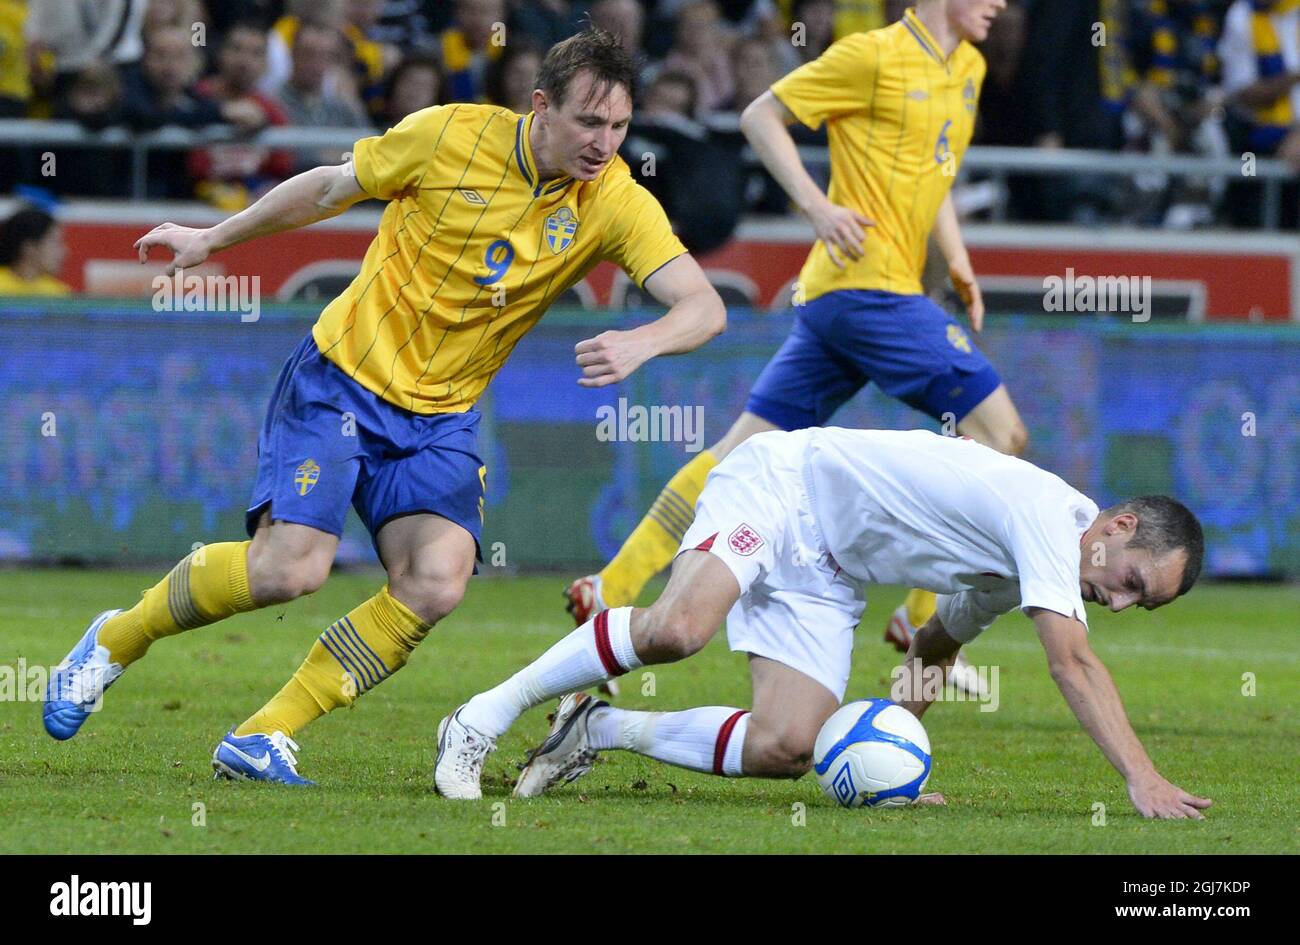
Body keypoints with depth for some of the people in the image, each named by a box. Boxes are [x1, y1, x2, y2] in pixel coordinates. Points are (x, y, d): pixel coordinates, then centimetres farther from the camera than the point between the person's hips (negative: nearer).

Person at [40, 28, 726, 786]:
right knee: (292, 566, -20)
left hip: (441, 420, 3)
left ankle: (263, 738, -8)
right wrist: (212, 239, 15)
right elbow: (332, 188, 4)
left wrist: (639, 343, -38)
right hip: (342, 378, -3)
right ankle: (116, 642, 7)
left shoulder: (618, 204, -8)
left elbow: (705, 308, -16)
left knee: (436, 585, -21)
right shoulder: (451, 135, -13)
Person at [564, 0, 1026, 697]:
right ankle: (927, 618, -4)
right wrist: (816, 205, -13)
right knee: (1000, 433, -10)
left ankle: (611, 591, 8)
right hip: (865, 281, -9)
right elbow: (760, 116, -3)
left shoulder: (967, 67, 17)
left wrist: (957, 261, 18)